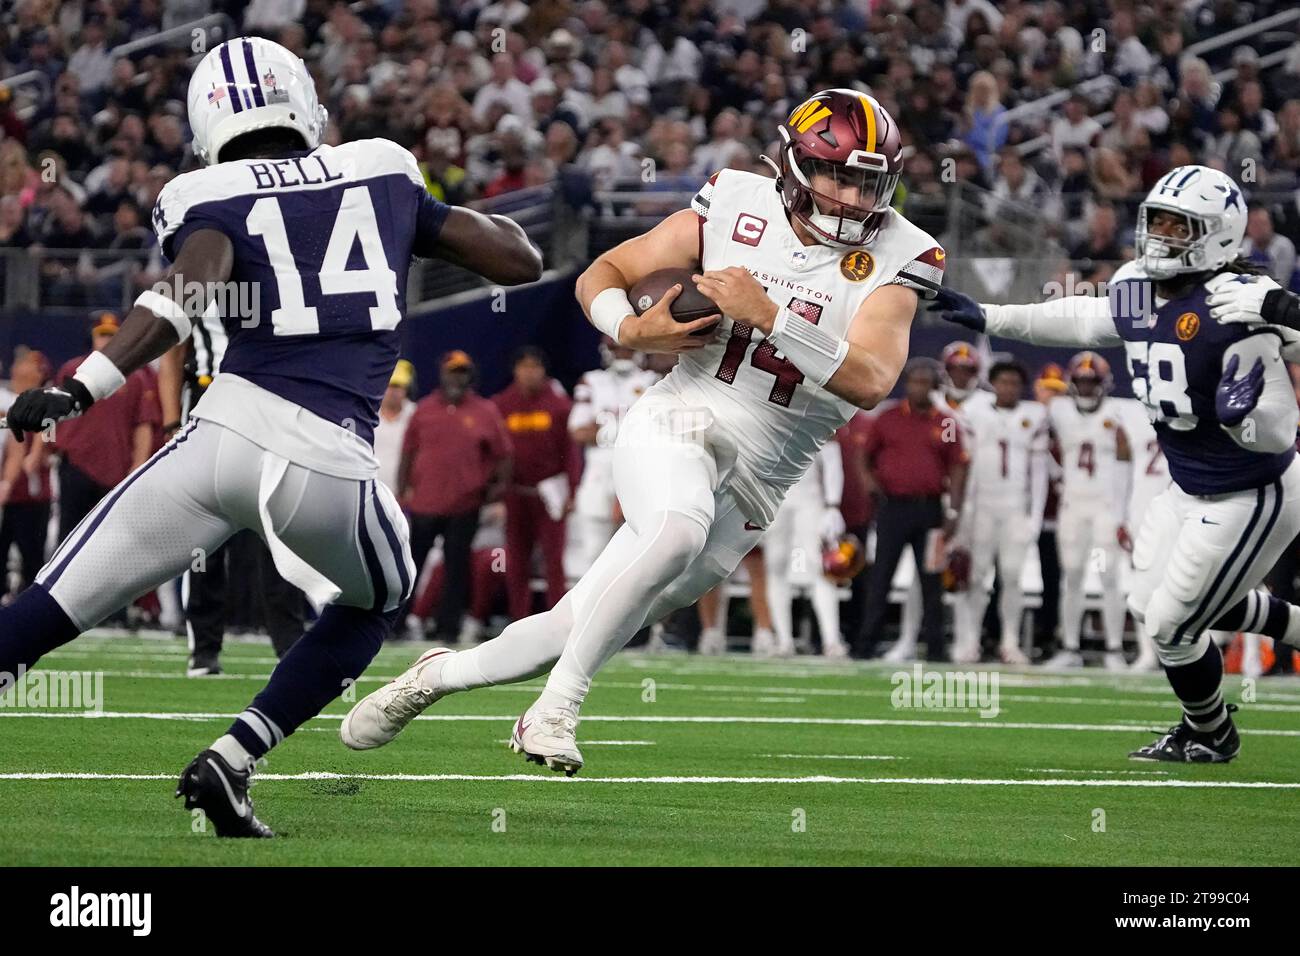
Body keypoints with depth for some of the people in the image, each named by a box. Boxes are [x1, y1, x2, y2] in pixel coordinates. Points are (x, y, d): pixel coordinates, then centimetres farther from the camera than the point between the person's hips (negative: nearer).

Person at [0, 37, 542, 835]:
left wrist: (81, 389, -20)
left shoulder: (211, 199, 8)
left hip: (228, 434, -1)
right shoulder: (385, 173, 17)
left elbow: (192, 291, -14)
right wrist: (463, 216, 42)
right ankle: (230, 763, 16)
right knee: (375, 603, 31)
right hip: (330, 467, 1)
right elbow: (520, 260, 22)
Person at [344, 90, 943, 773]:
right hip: (677, 426, -2)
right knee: (677, 530, -36)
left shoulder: (891, 262, -5)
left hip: (752, 487, 2)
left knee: (581, 629, 0)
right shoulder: (735, 214, -2)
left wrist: (768, 315, -26)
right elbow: (601, 275, 8)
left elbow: (871, 382, -21)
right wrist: (630, 330, -13)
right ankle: (558, 708, -24)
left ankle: (440, 675, 25)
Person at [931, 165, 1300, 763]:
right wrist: (987, 318, 18)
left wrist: (1242, 415, -46)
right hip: (1190, 488, 9)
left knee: (1171, 624, 2)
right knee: (1148, 604, 21)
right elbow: (1080, 322, 18)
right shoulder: (1136, 291, -5)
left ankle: (1211, 735, 32)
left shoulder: (1234, 311, -28)